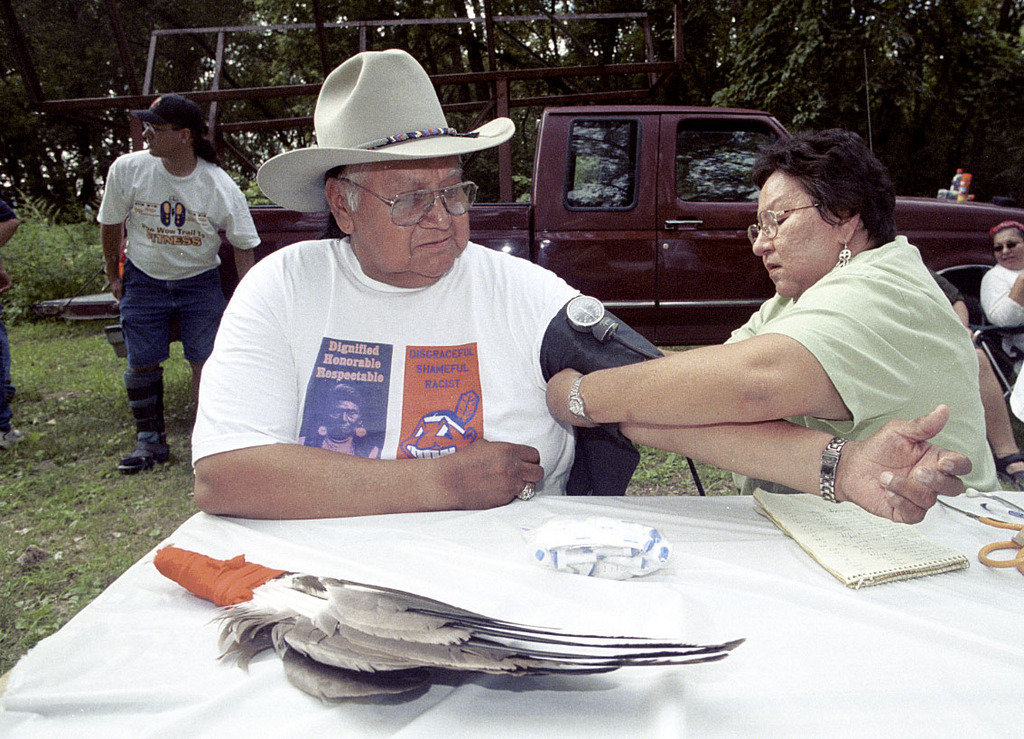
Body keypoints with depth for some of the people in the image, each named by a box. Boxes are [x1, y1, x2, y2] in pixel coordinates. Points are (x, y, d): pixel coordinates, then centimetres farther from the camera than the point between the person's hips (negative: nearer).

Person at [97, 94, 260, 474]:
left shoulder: (221, 188, -17)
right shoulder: (127, 169, -13)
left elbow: (243, 245, -5)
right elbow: (111, 225, 3)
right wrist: (114, 277, 10)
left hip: (200, 282, -1)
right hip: (144, 280, 2)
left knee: (206, 360, -3)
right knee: (142, 363, 3)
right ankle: (149, 440, 19)